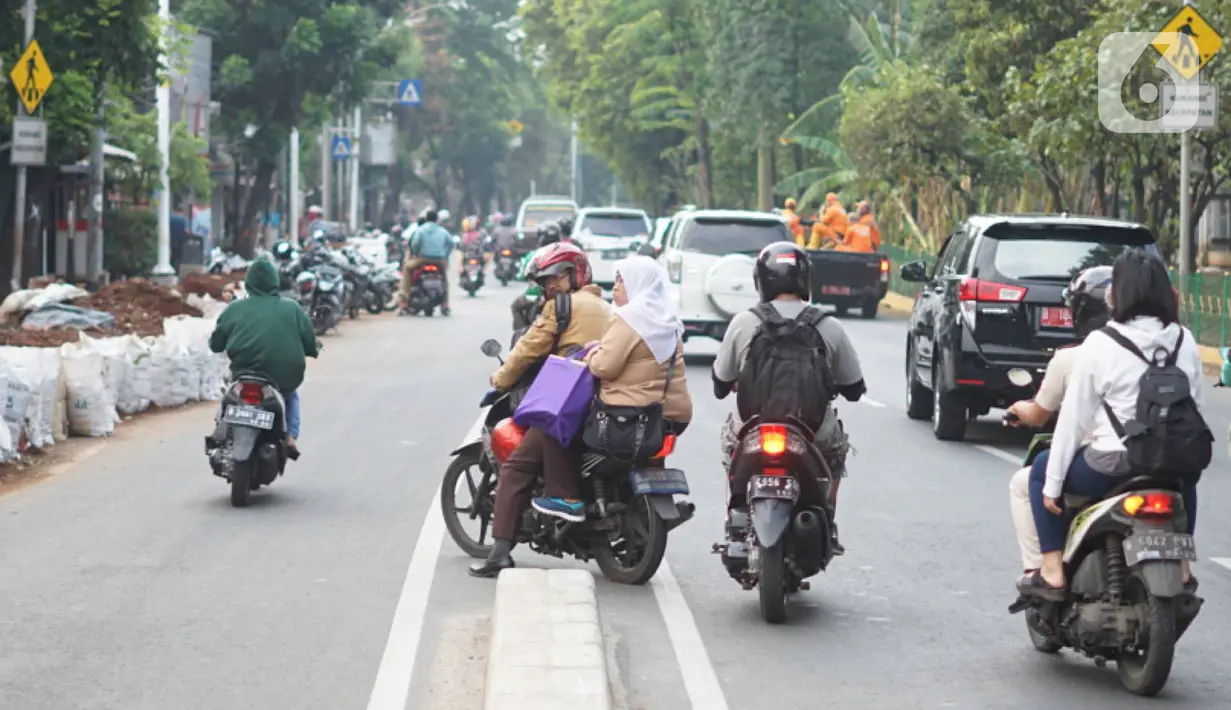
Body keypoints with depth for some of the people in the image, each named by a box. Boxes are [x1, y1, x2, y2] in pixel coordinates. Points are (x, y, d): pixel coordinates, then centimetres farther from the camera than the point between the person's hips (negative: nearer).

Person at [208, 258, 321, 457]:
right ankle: (291, 437, 12)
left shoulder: (235, 310, 2)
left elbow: (215, 344, 9)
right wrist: (315, 348, 29)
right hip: (286, 377, 1)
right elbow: (310, 345, 5)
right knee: (291, 394, 34)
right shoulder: (292, 309, 2)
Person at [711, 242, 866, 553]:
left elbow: (720, 384, 3)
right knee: (836, 446, 33)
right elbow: (854, 389, 3)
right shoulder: (829, 328, -7)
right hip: (814, 434, 0)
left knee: (731, 436, 34)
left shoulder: (743, 323, -8)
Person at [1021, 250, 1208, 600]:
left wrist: (1052, 483, 0)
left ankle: (1052, 573, 14)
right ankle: (1181, 568, 36)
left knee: (1041, 468, 22)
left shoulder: (1100, 344, -10)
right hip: (1176, 464, 5)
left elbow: (1074, 417, -7)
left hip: (1114, 466, -5)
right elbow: (1194, 405, 8)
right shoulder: (1184, 340, 2)